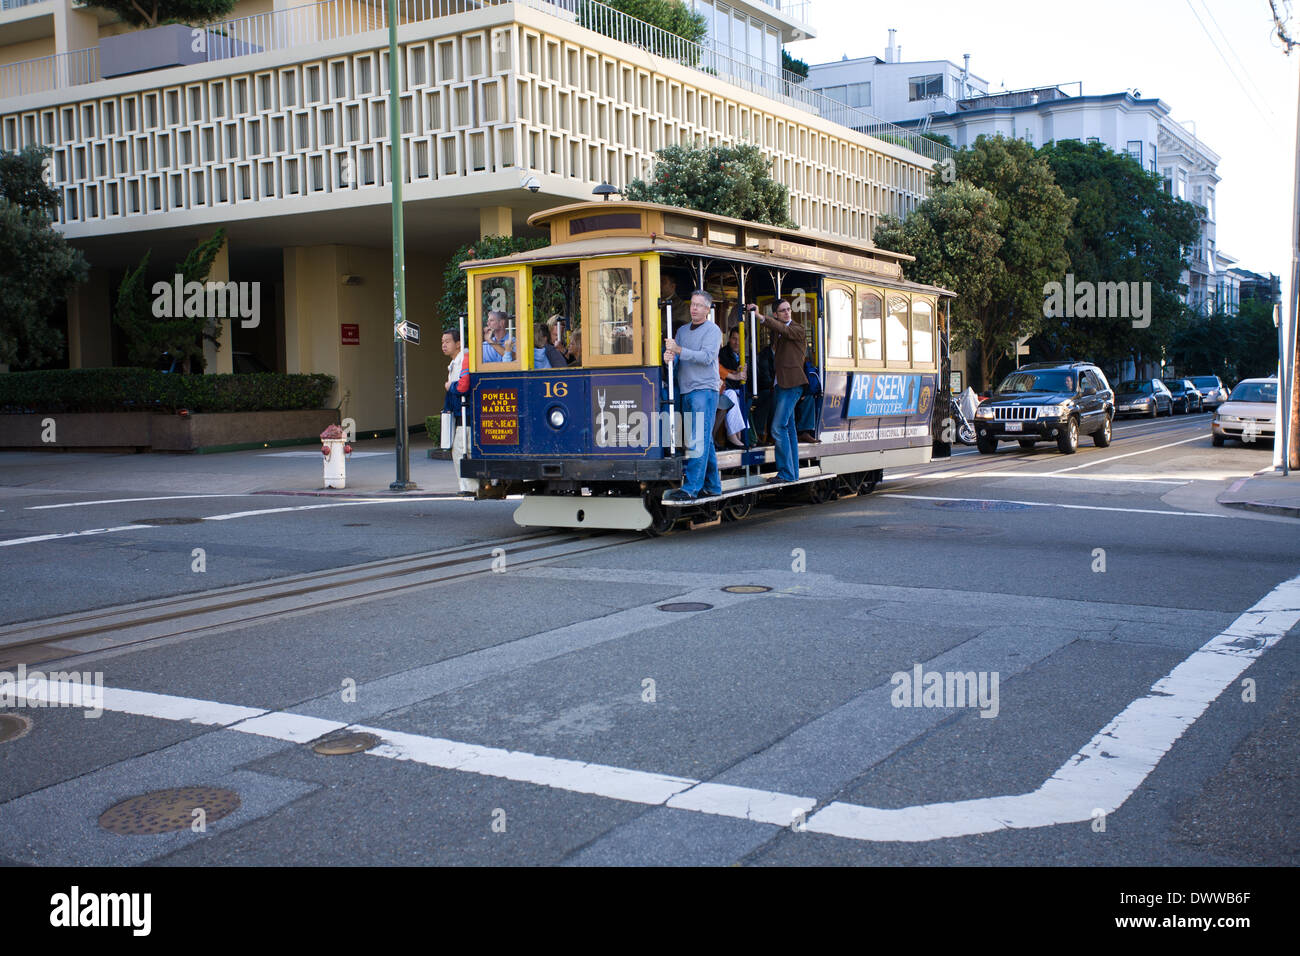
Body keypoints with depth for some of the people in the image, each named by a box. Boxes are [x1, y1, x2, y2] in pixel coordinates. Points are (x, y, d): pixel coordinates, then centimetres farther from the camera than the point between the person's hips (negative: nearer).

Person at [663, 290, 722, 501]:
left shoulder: (713, 330, -2)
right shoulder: (682, 330, 19)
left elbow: (707, 357, -15)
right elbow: (674, 353, 13)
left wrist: (679, 350, -21)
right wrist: (669, 356, -11)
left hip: (704, 390, -7)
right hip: (686, 391, 7)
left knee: (697, 441, -12)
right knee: (705, 441, 10)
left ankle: (690, 488, -17)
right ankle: (712, 486, 15)